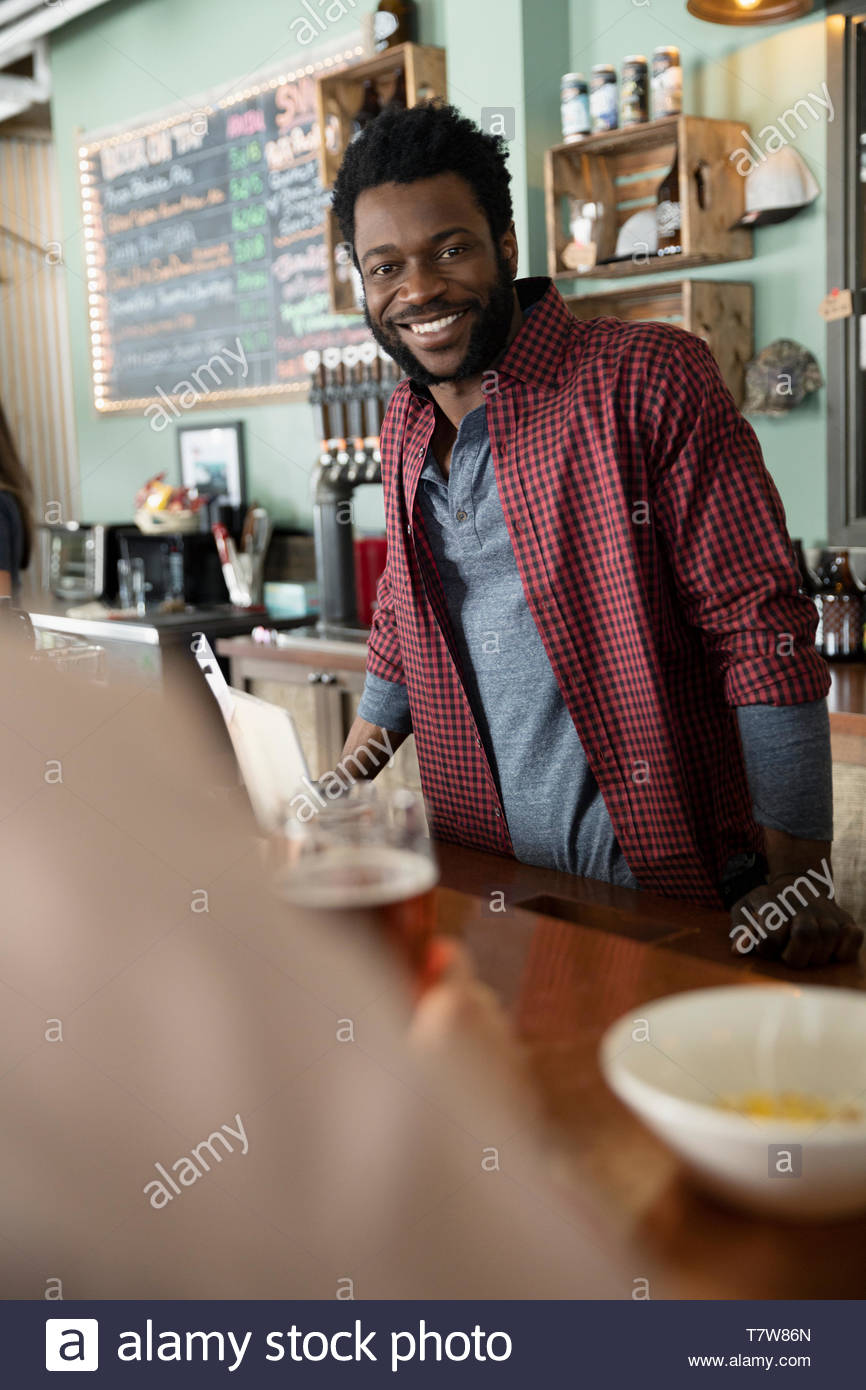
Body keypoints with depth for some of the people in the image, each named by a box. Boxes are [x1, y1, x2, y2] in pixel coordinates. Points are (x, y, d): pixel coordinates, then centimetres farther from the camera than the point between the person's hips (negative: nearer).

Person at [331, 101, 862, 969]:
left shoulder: (648, 380, -13)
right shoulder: (404, 428, 7)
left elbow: (761, 631, -16)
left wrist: (796, 883, -20)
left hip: (668, 891, -5)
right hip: (485, 888, 5)